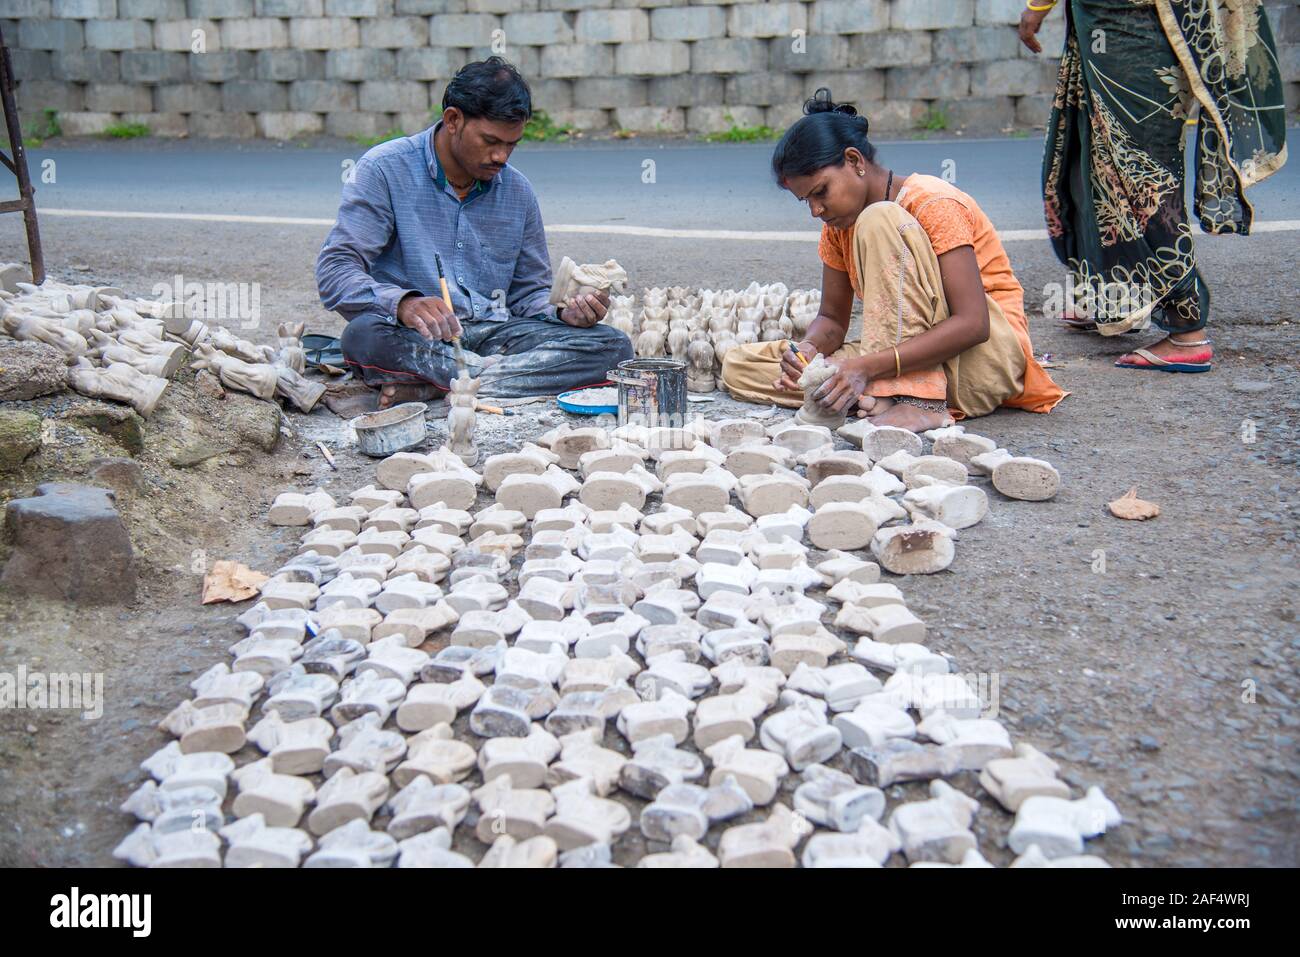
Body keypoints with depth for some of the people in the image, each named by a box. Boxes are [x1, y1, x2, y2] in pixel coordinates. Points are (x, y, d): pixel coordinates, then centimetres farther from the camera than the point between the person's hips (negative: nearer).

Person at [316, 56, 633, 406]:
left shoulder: (516, 190, 13)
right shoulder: (384, 170, -2)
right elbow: (335, 272, -11)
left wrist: (563, 312, -6)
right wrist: (403, 304, -32)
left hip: (493, 334, 5)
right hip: (412, 337, -4)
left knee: (612, 346, -19)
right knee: (363, 336, -39)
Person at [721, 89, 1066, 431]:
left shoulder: (933, 204, -16)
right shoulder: (839, 224, 6)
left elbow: (972, 324, -25)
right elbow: (832, 318, 10)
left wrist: (869, 366, -34)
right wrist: (809, 348, -15)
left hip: (987, 355, -7)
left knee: (879, 221, -29)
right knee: (739, 365, -7)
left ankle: (920, 402, -33)